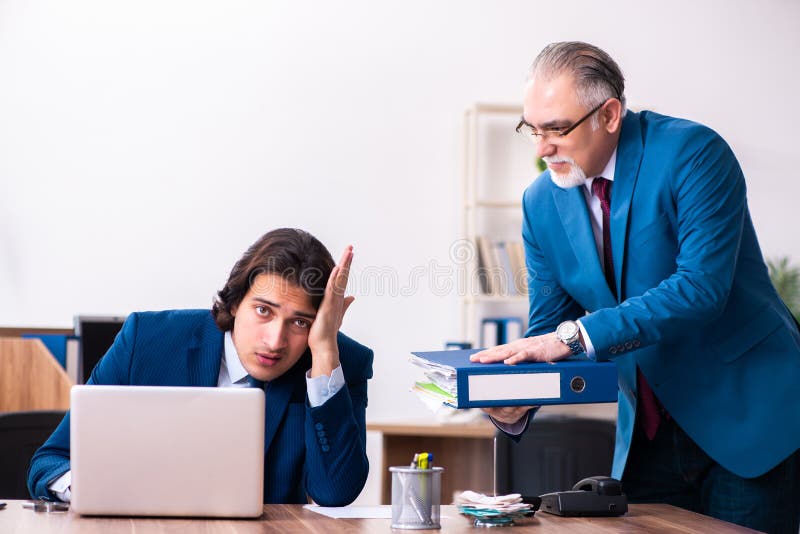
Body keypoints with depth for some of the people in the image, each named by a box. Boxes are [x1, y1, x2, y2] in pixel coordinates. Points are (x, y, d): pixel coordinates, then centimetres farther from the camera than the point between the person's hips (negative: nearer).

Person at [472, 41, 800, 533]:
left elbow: (702, 285, -27)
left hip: (747, 415, -5)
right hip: (649, 434, 5)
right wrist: (516, 406, -17)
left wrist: (576, 334, -33)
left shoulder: (693, 152, -16)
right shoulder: (541, 202, 1)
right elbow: (549, 329, 4)